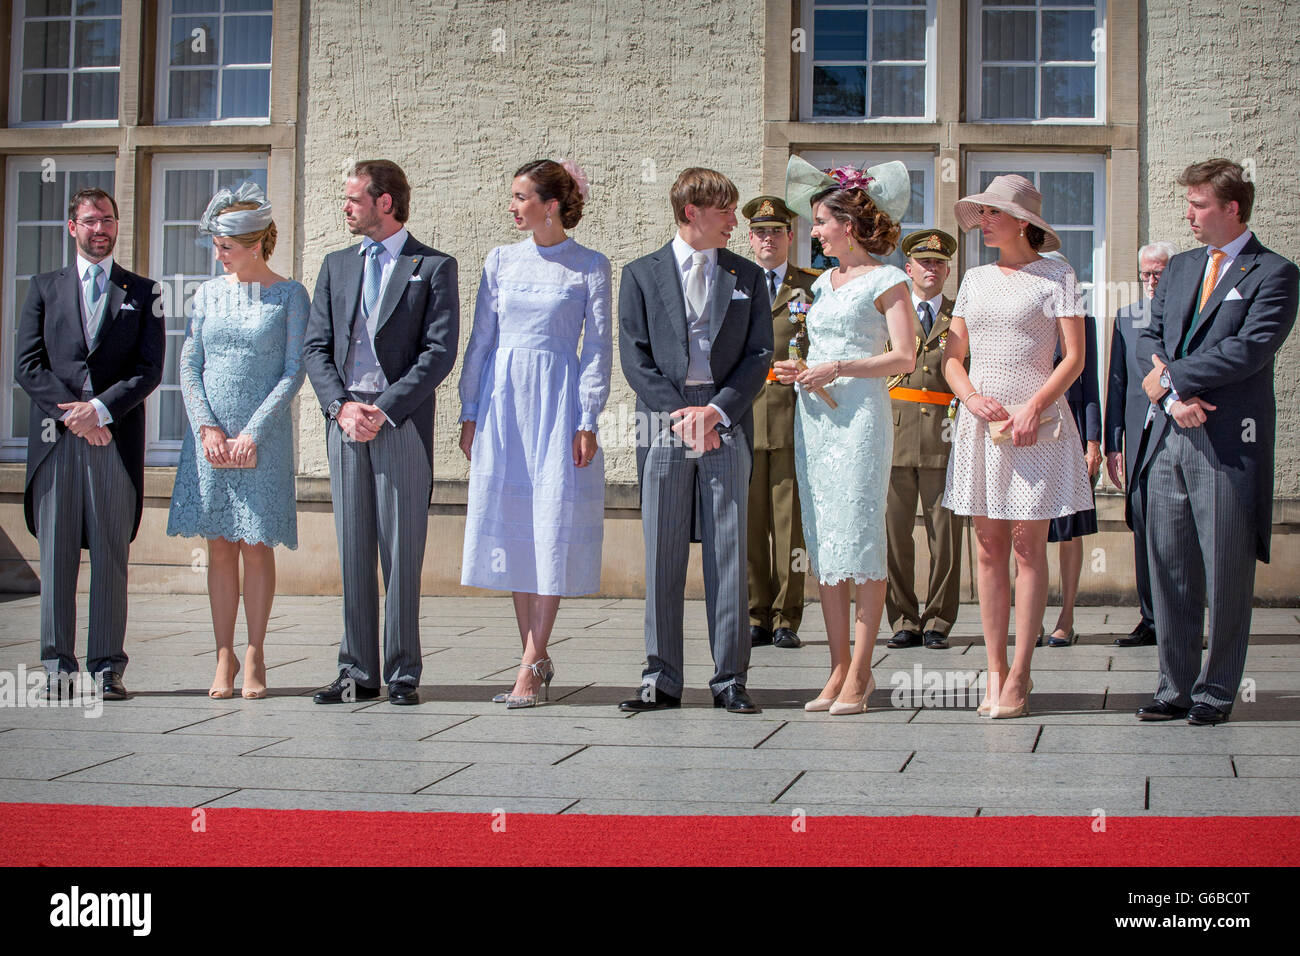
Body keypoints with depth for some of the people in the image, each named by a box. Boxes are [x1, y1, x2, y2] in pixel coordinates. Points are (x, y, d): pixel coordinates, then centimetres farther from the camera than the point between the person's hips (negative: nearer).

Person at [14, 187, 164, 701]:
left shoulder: (143, 292, 13)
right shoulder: (45, 288, 15)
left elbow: (149, 369, 4)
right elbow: (26, 365, 6)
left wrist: (100, 409, -10)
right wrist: (72, 415, -7)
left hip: (117, 438, -1)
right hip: (55, 438, 1)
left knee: (111, 556, -1)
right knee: (56, 555, 0)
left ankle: (107, 668, 2)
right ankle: (57, 666, 5)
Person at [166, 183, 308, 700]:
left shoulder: (289, 295, 0)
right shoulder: (209, 293, 10)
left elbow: (294, 371, -5)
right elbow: (189, 366, 8)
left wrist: (253, 432, -11)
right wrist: (207, 426, -5)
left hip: (264, 437, -3)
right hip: (210, 436, 3)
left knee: (257, 548, 0)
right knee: (220, 548, 3)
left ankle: (254, 657, 8)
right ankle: (224, 657, 9)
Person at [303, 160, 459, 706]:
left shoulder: (434, 267, 3)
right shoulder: (336, 266, 18)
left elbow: (440, 351, -6)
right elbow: (315, 347, 12)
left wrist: (385, 410, -13)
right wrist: (340, 405, -5)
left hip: (402, 423, -4)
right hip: (344, 422, 4)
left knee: (402, 551, -3)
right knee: (352, 552, 5)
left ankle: (402, 674, 3)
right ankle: (357, 672, 11)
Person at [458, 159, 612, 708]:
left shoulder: (589, 267, 1)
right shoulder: (501, 261, 10)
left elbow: (599, 347, -1)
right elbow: (481, 340, 12)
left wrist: (587, 421, -8)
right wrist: (470, 412, 6)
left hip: (557, 401, -4)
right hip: (502, 400, 4)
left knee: (552, 526, -7)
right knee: (513, 525, 4)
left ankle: (530, 666, -3)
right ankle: (537, 658, 14)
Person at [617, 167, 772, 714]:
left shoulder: (748, 277, 13)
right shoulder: (642, 274, 9)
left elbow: (759, 354, 5)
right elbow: (634, 356, 3)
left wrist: (717, 410, -9)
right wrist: (676, 412, -9)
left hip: (727, 421, 1)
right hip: (663, 421, -1)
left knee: (729, 551, 0)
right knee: (662, 552, 0)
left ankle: (730, 679, 4)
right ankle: (661, 679, 7)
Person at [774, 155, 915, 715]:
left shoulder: (885, 281, -2)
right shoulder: (823, 283, 20)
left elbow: (904, 358, -9)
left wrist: (839, 368, -17)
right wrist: (799, 371, 6)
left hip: (860, 416, -7)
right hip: (814, 414, 7)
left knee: (859, 536, -8)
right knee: (822, 540, 4)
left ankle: (859, 673, -3)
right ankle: (839, 669, 9)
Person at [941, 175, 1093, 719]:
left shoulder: (1055, 277, 0)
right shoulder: (975, 280, 15)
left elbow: (1074, 357, -5)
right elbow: (952, 357, 14)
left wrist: (1032, 408, -17)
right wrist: (973, 398, -6)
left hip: (1036, 423, -4)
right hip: (980, 423, 5)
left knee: (1027, 547, -3)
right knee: (989, 549, 4)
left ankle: (1019, 678, -1)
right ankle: (995, 671, 9)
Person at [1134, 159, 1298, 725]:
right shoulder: (1180, 268, 17)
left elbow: (1249, 349, -15)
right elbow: (1148, 339, 10)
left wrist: (1171, 375, -10)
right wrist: (1173, 396, -8)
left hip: (1230, 444, -6)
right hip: (1169, 440, 6)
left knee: (1226, 575, 1)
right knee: (1169, 568, 8)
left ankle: (1217, 690, 12)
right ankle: (1175, 687, 16)